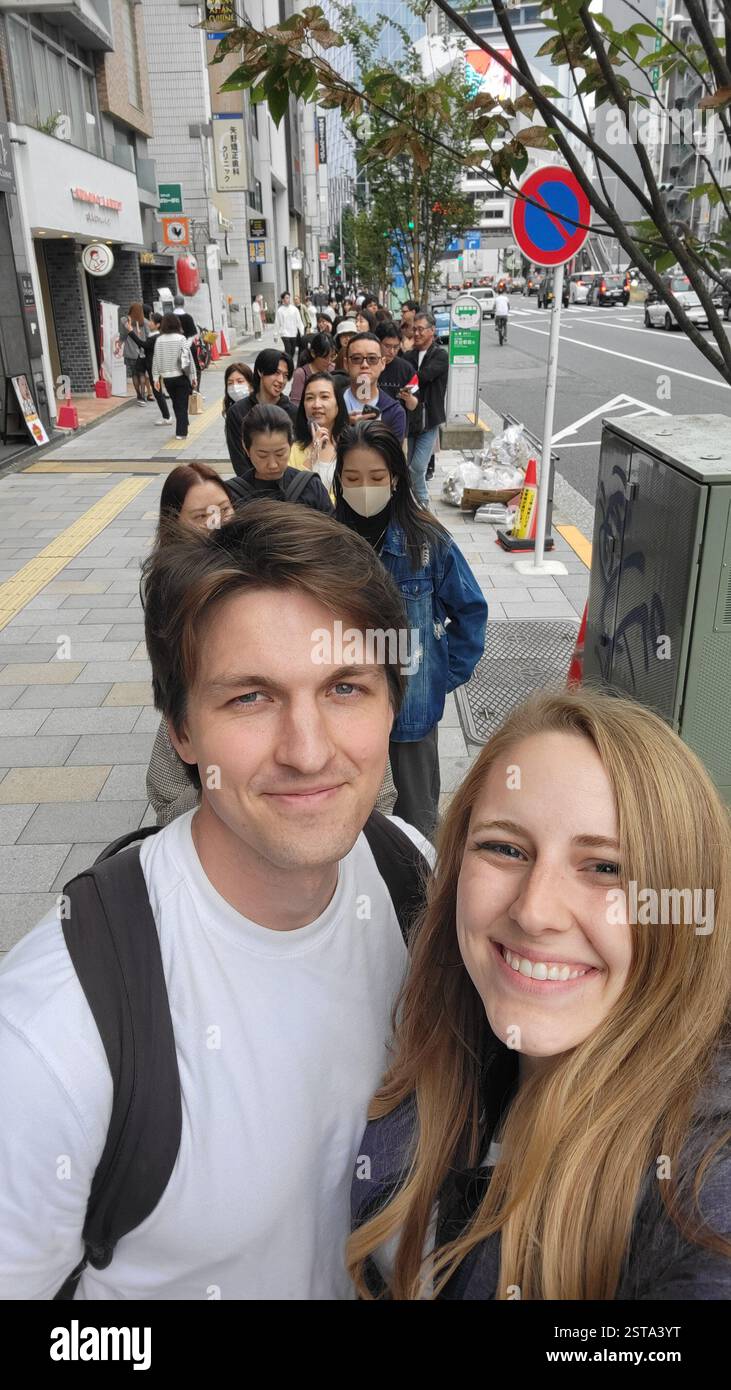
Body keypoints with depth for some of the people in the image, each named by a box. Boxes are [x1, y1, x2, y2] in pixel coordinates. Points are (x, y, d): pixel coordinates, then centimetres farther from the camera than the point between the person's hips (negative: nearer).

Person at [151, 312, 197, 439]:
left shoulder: (159, 340, -1)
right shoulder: (180, 338, -9)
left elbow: (156, 359, 1)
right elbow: (187, 358, -10)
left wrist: (156, 377, 8)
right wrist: (193, 376, -3)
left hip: (166, 378, 3)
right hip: (181, 376, -3)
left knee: (176, 404, 18)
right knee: (182, 405, 3)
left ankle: (181, 428, 26)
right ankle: (181, 432, -1)